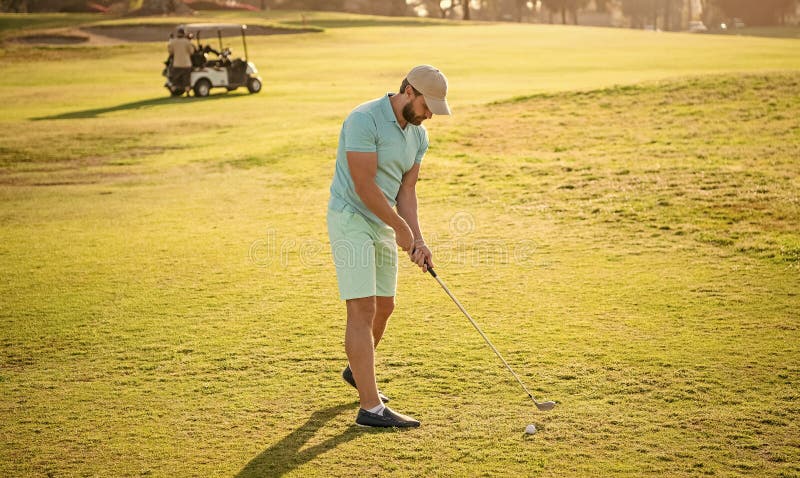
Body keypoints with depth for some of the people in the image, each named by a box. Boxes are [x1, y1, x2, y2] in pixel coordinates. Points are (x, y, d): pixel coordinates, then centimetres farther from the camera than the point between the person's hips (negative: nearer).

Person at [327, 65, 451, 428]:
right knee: (363, 309, -12)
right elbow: (365, 185, -23)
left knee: (383, 306, 16)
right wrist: (401, 228, -14)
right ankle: (371, 408, -12)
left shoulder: (418, 135, 5)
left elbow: (406, 190, 7)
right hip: (351, 220, -8)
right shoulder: (364, 120, -21)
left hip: (384, 224, 8)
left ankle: (357, 369, 42)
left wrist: (418, 241, -5)